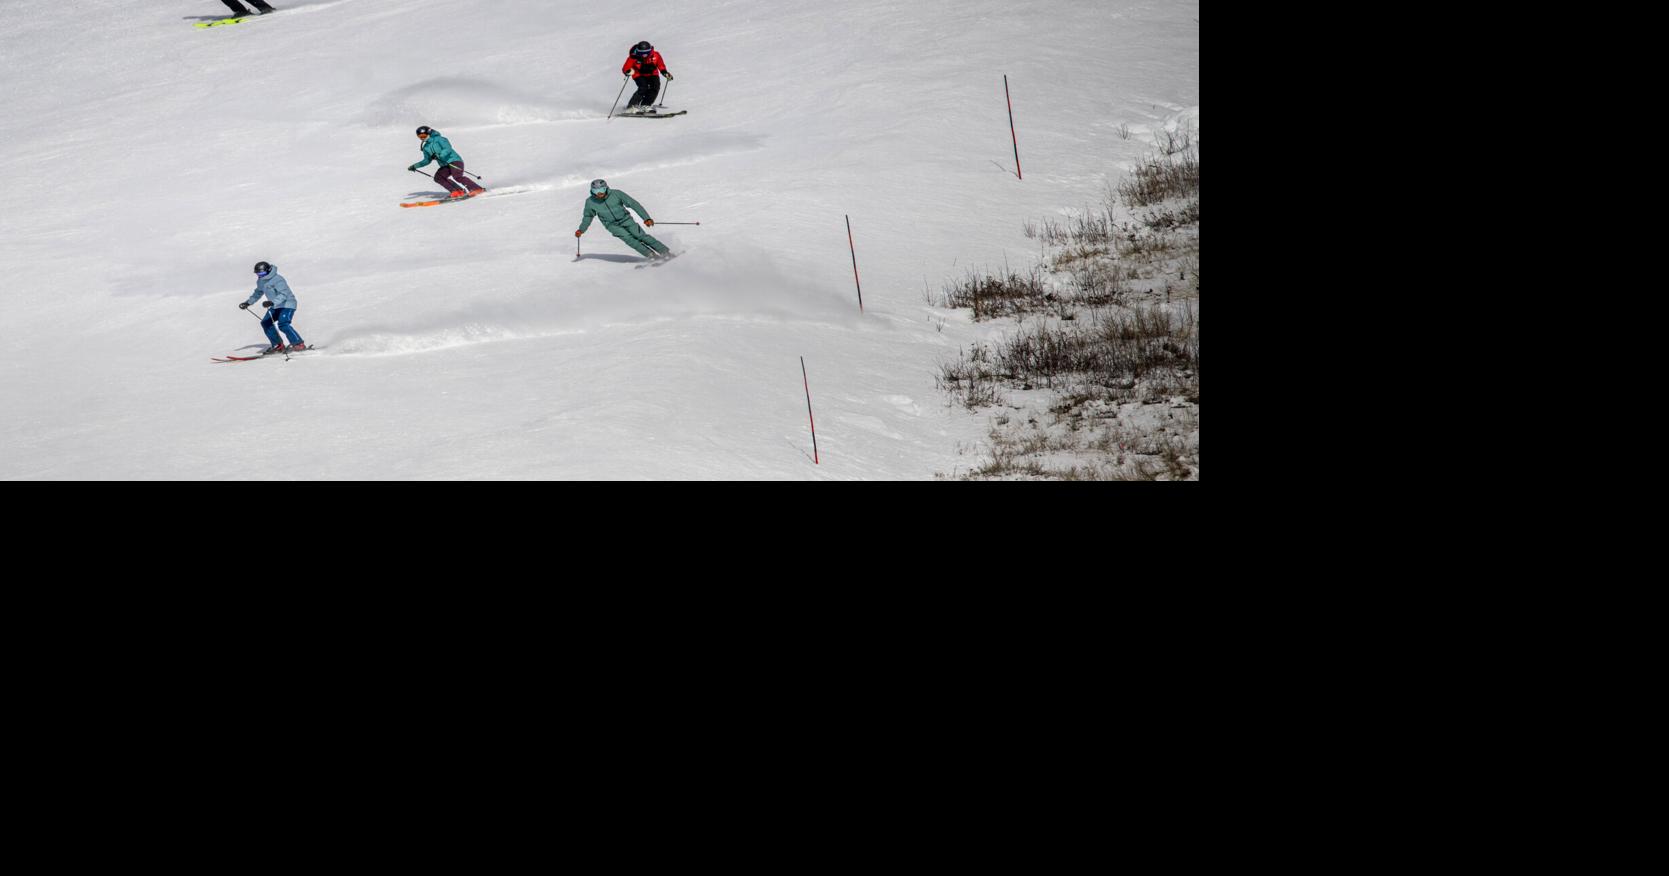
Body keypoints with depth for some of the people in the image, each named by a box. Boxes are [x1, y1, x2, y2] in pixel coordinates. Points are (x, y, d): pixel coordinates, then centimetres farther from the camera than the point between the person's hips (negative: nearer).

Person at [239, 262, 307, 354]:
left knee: (283, 324, -25)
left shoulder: (277, 280, -23)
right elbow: (258, 293, 26)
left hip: (287, 304, -10)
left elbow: (283, 295, -32)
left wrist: (272, 302, -45)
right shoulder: (261, 282, 6)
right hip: (276, 306, 10)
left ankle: (299, 344, -22)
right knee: (266, 323, 3)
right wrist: (248, 303, 25)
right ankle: (278, 345, 10)